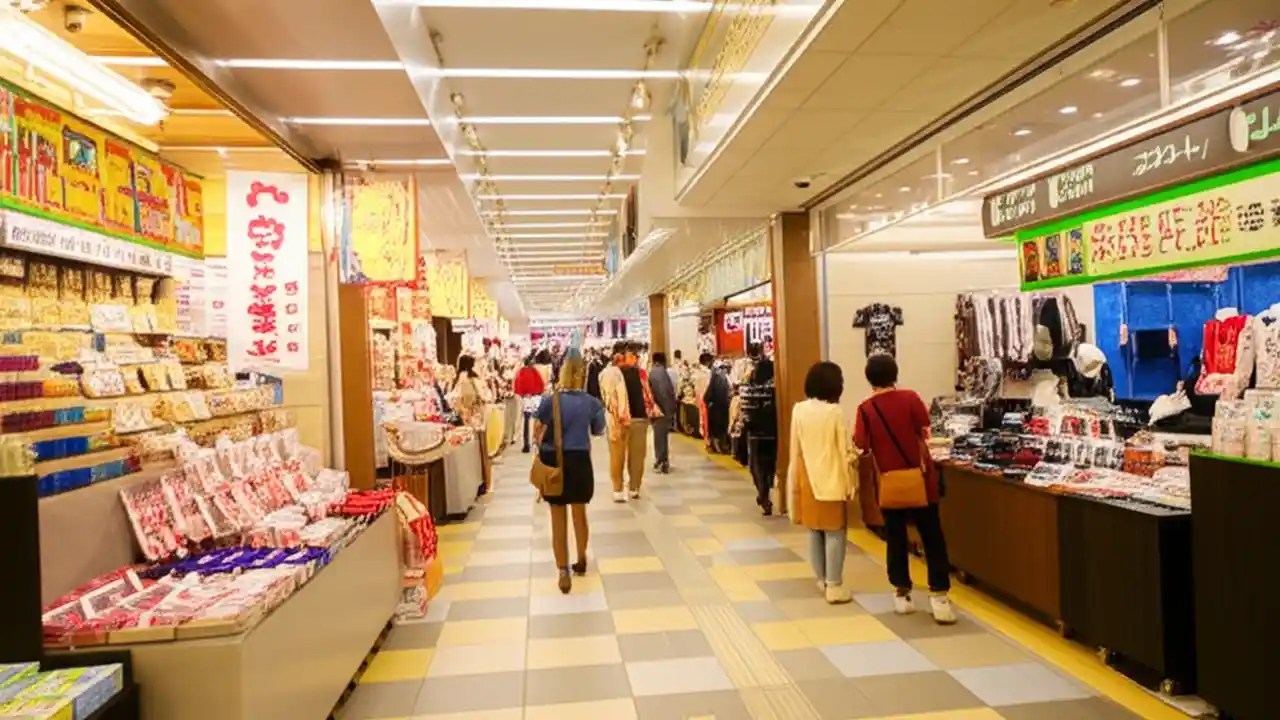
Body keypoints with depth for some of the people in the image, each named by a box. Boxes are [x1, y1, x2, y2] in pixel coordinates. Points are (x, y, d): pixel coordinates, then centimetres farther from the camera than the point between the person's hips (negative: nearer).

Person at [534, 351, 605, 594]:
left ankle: (563, 571, 4)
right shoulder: (592, 403, -5)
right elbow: (598, 431, 9)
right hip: (580, 461, 2)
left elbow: (538, 431, -2)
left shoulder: (550, 401, -10)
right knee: (580, 514, 21)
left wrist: (541, 450, 16)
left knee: (558, 519, 8)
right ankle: (581, 561, 37)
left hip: (553, 462, -2)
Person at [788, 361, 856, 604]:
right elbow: (844, 452, -11)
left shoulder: (799, 410, -1)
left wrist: (795, 482, 14)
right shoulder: (835, 412, -14)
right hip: (832, 479, -5)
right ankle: (834, 586, 6)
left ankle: (822, 579, 27)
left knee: (814, 531, 14)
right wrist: (850, 484, -2)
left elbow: (795, 449, 5)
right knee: (834, 532, 2)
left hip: (807, 478, 5)